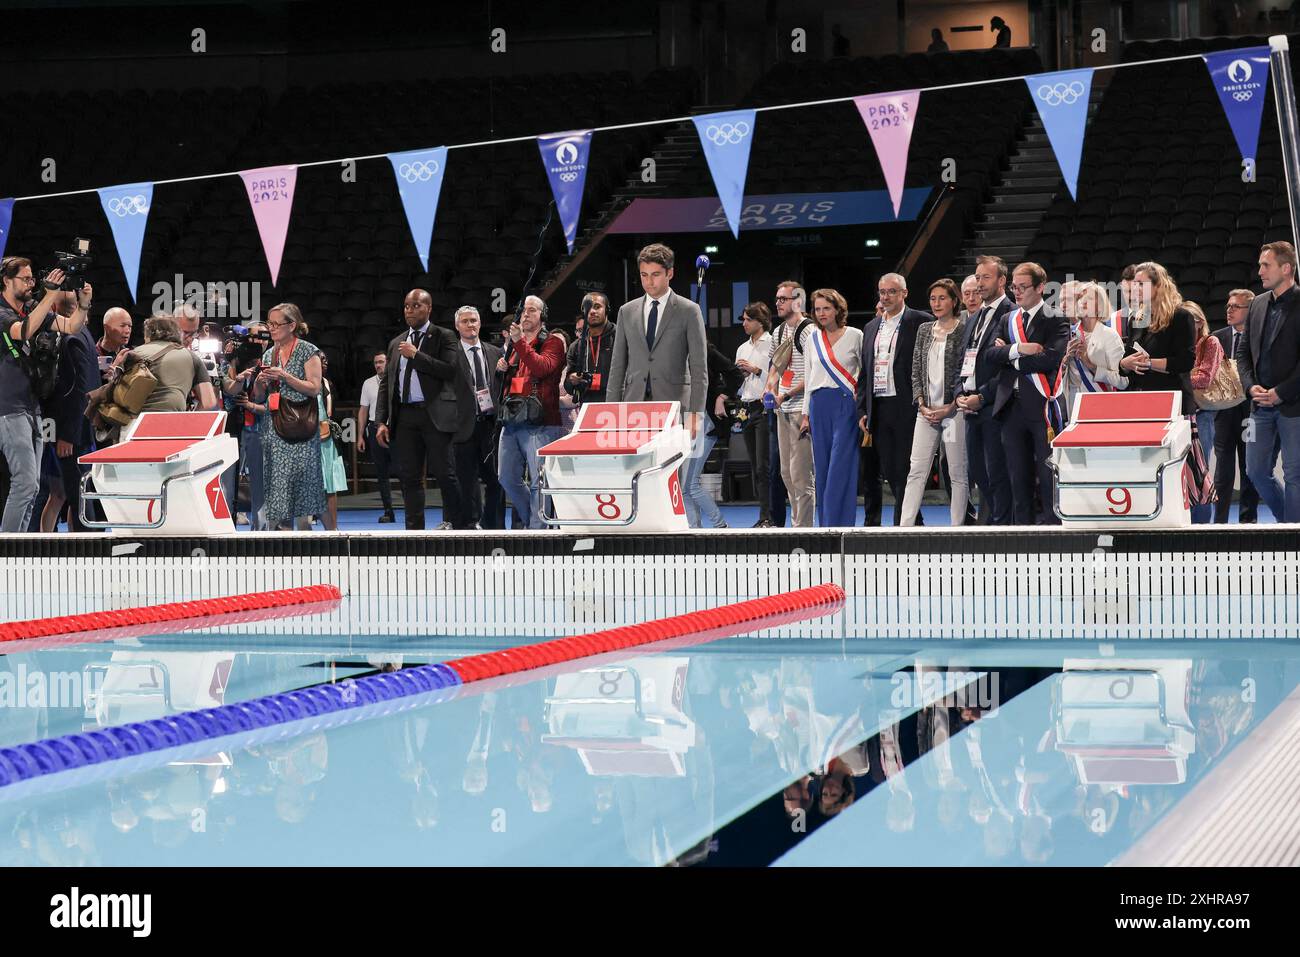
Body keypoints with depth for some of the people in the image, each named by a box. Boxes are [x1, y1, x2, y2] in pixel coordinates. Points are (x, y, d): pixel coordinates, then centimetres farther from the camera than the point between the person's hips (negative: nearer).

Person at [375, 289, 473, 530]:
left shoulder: (443, 337, 4)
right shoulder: (396, 344, 19)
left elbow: (450, 370, -12)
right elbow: (386, 384, 17)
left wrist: (415, 355, -11)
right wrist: (382, 421, 8)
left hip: (435, 415, -5)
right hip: (405, 416, 5)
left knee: (444, 473, -6)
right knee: (409, 477, 3)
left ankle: (458, 524, 1)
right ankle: (414, 530, 5)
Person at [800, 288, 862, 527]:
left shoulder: (855, 336, 1)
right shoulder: (812, 338, 13)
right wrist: (806, 414, 13)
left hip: (846, 403, -5)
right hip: (819, 406, 5)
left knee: (840, 466, -11)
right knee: (822, 468, 4)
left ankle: (836, 525, -12)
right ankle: (825, 527, 8)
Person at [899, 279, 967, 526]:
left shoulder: (964, 331, -3)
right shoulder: (924, 330, 13)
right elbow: (916, 370, 13)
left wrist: (950, 408, -11)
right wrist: (922, 405, 0)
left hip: (954, 410, -4)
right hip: (927, 411, 4)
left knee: (958, 473, 1)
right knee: (916, 470, -2)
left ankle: (957, 527, 5)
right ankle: (905, 527, -6)